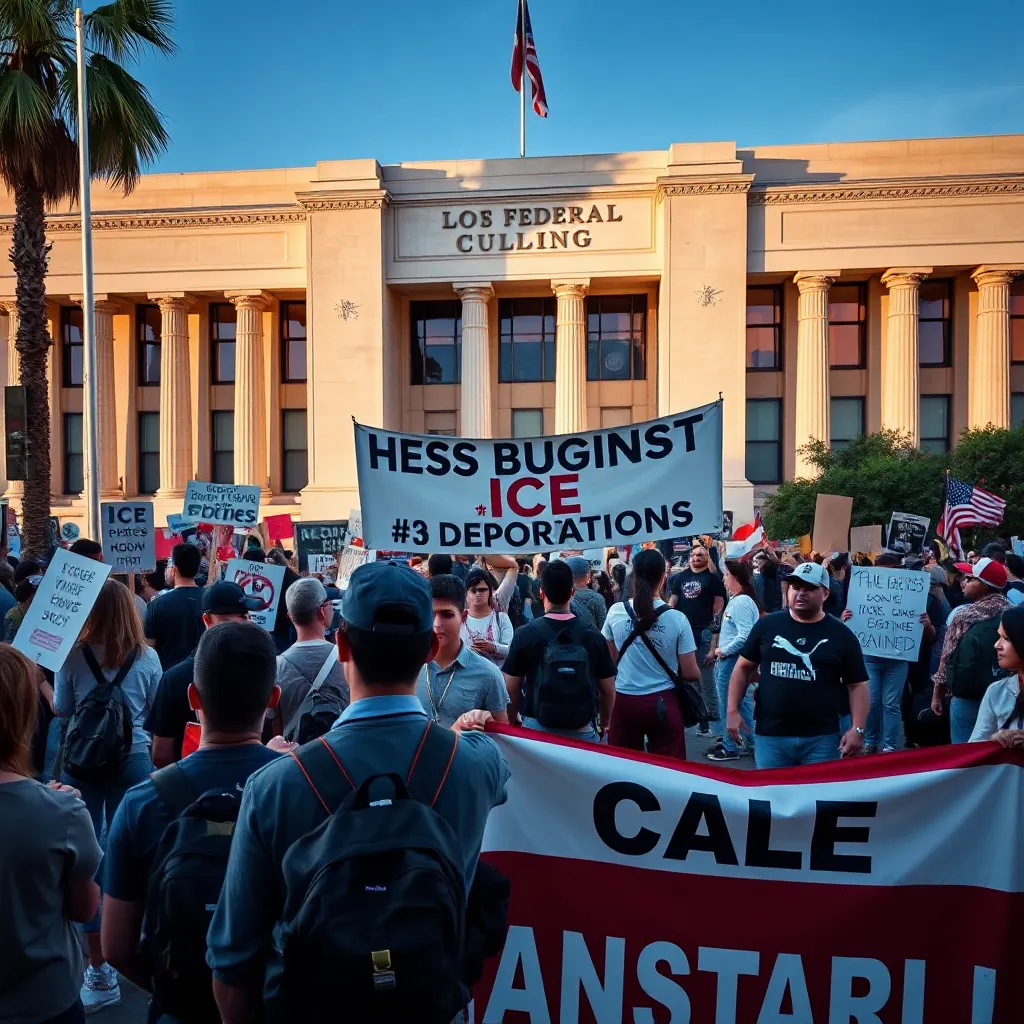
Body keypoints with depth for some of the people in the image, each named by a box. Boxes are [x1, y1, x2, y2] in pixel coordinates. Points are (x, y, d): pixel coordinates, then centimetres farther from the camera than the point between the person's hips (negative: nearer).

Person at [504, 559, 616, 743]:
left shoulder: (525, 634, -9)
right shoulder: (594, 636, -6)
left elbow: (511, 688, -4)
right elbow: (608, 690, 1)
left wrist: (512, 721, 13)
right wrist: (604, 721, 19)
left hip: (536, 727, 0)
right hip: (583, 729, 1)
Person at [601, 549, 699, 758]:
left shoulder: (615, 612, -5)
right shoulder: (677, 618, -11)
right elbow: (691, 674, -6)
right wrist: (696, 677, 17)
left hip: (624, 701, 2)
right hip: (663, 702, -2)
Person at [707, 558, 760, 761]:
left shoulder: (741, 602, -21)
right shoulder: (737, 600, 12)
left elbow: (745, 636, -28)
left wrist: (723, 651, -18)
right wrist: (723, 650, 8)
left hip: (732, 661, -10)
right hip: (732, 660, 10)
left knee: (730, 705, 1)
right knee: (743, 703, 17)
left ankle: (730, 748, 12)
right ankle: (749, 743, 27)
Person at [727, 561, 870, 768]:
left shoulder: (841, 635, 0)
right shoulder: (767, 625, 2)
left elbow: (857, 685, 3)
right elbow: (743, 668, 7)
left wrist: (857, 729, -8)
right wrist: (733, 710, -2)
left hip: (821, 738, 0)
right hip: (770, 735, 1)